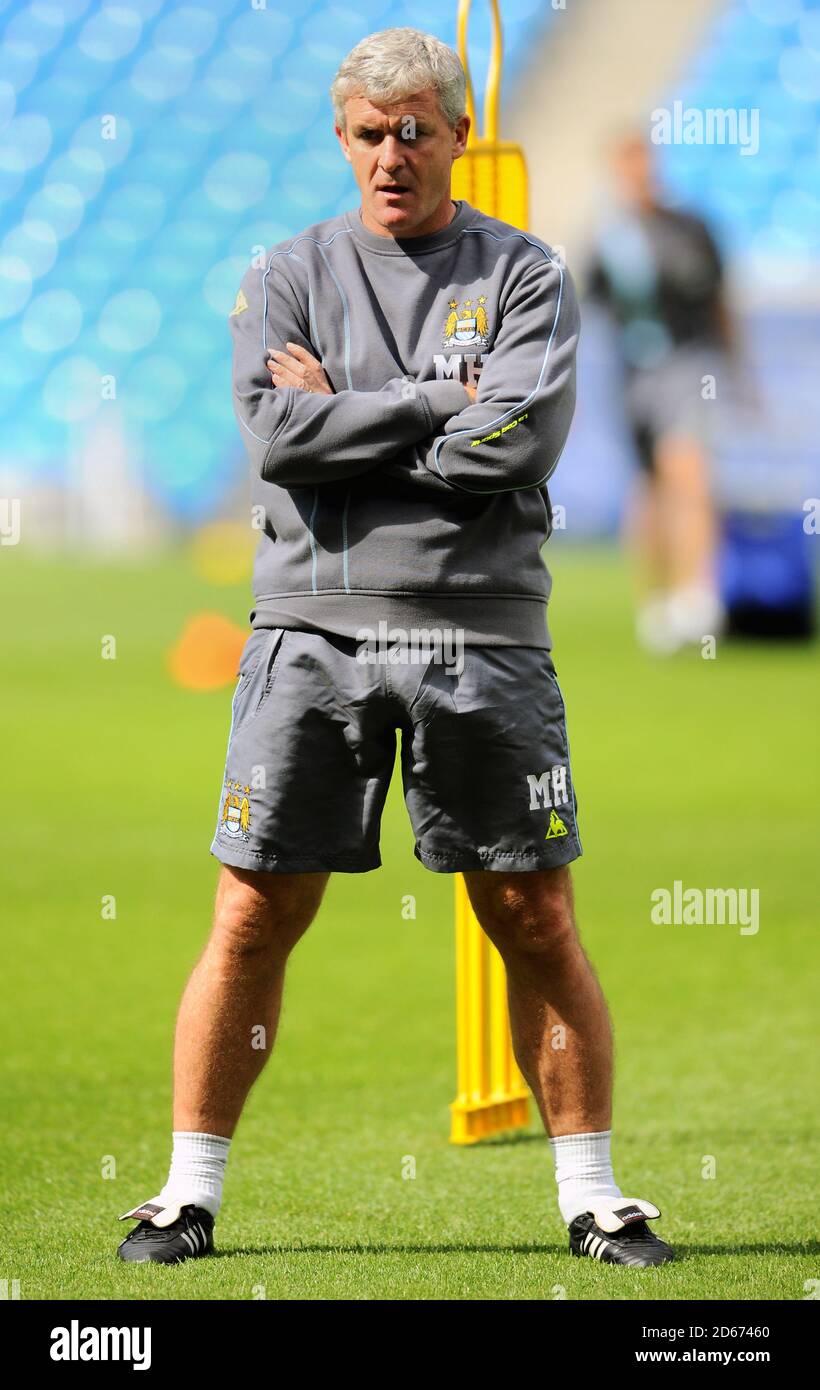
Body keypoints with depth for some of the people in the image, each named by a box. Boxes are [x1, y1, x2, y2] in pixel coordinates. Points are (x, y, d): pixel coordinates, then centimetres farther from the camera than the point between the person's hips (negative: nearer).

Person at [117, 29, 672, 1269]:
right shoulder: (289, 277, 9)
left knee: (537, 921, 2)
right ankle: (190, 1194, 9)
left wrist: (344, 420, -7)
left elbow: (526, 437, -11)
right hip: (315, 627, 1)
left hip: (481, 633, 0)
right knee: (253, 919, 0)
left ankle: (593, 1197, 10)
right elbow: (278, 436, -8)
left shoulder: (522, 275, 6)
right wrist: (439, 400, -9)